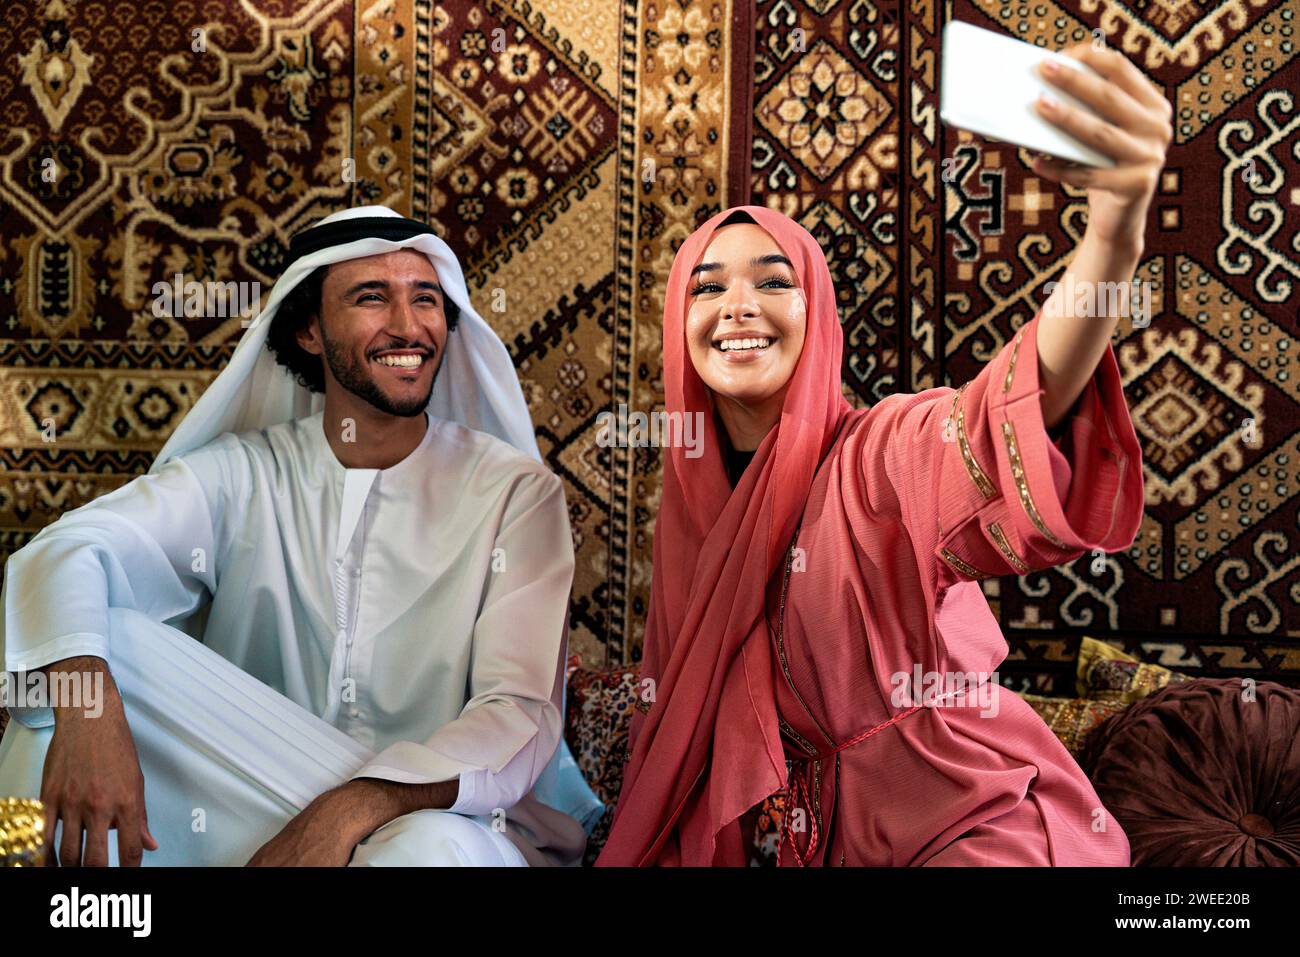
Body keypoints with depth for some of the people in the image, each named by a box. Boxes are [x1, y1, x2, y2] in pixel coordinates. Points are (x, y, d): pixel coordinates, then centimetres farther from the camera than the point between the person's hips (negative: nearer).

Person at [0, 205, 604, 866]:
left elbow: (520, 719, -14)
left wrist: (351, 810, -31)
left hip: (458, 821, -2)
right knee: (76, 647, -15)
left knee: (432, 846, -40)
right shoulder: (243, 475, 3)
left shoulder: (516, 492, -4)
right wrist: (86, 707, -35)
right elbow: (68, 554, -13)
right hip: (258, 825, 3)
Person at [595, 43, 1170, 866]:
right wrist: (637, 844, 3)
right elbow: (675, 700, 13)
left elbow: (1008, 419, -38)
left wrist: (1114, 233, -56)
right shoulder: (691, 503, 3)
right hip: (827, 829, 5)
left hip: (979, 819, -4)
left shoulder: (878, 450, -15)